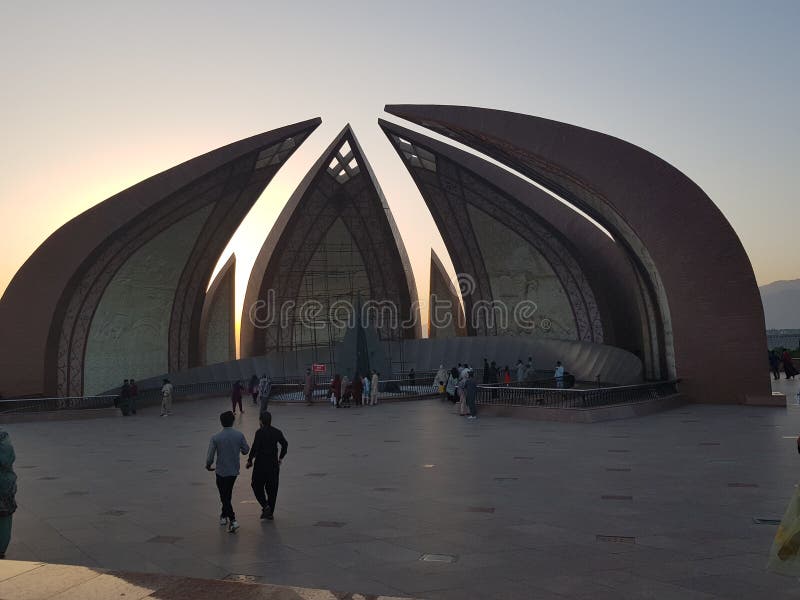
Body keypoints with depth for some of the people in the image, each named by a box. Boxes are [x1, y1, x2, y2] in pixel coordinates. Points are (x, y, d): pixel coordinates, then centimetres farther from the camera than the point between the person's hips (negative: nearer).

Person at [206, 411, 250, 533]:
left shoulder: (215, 437, -16)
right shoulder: (239, 435, -10)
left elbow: (210, 455, -12)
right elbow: (246, 450, 1)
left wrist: (208, 466, 8)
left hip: (221, 471, -3)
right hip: (234, 470, 3)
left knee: (225, 497, 4)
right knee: (228, 494, 24)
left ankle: (232, 520, -7)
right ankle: (224, 515, 37)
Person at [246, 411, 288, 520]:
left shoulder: (259, 432, -13)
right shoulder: (277, 432, 2)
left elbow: (255, 448, -17)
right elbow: (285, 444, 6)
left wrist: (250, 460, -4)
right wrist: (280, 458, 17)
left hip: (261, 463, -5)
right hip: (273, 463, 5)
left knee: (257, 486, 12)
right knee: (272, 488, 12)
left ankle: (265, 505, -5)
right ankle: (270, 512, 16)